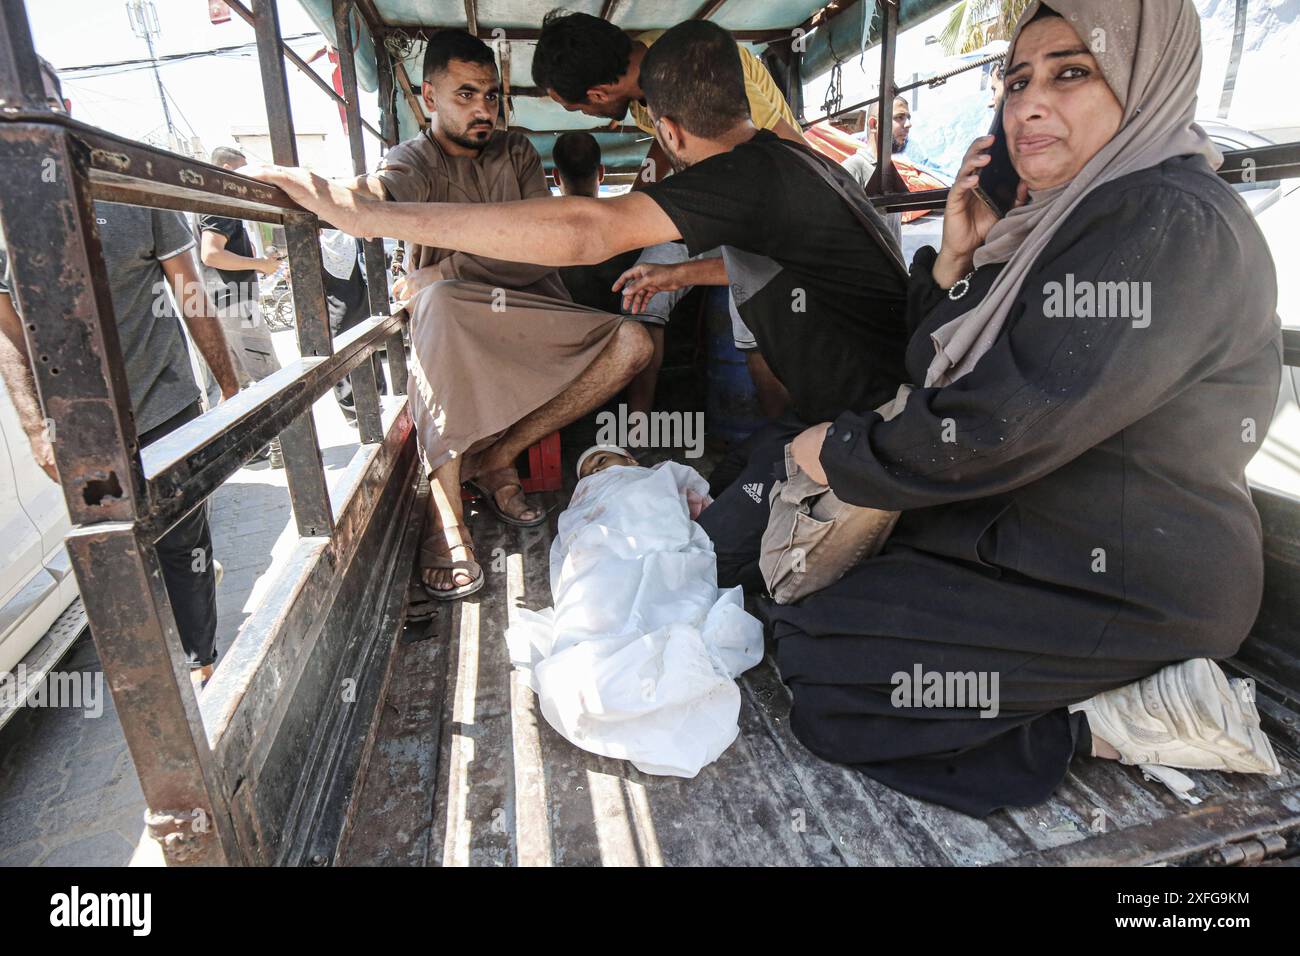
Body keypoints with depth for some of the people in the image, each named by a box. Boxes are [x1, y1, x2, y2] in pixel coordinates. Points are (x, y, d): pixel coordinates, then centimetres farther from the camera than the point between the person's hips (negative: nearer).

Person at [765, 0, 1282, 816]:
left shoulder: (1172, 225, -19)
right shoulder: (1072, 218, 11)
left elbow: (1002, 428, -26)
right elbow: (936, 378, 9)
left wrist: (842, 453, -12)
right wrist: (956, 261, -6)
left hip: (1119, 591, -10)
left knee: (814, 669, -12)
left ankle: (1109, 724, -6)